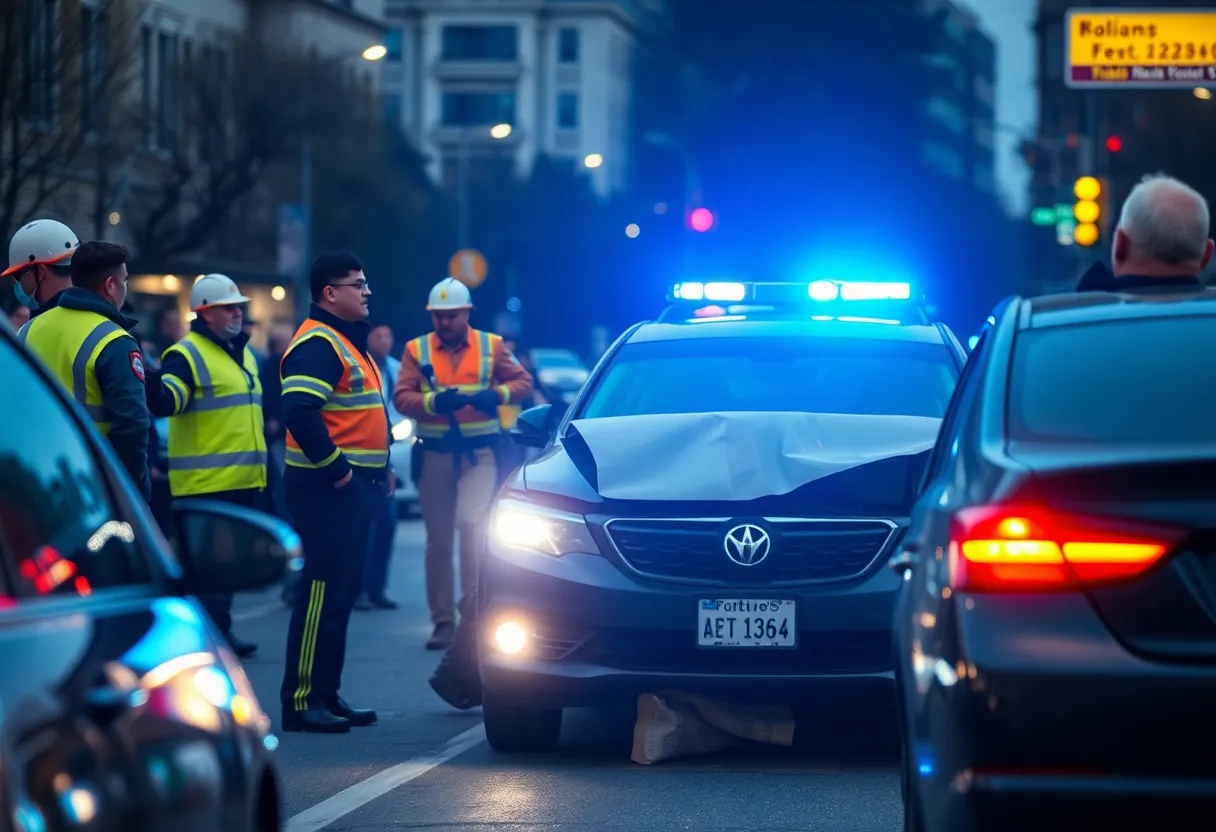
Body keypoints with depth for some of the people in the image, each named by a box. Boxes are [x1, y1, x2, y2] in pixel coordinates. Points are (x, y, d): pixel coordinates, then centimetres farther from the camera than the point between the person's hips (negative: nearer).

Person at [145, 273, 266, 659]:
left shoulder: (243, 353, 18)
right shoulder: (187, 355, -10)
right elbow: (164, 403, -24)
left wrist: (261, 467, 28)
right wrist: (151, 379, -46)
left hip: (245, 480, 9)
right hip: (207, 481, -9)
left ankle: (219, 629, 20)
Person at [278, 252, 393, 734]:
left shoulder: (348, 342, 20)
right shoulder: (317, 344, -14)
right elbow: (299, 413, -26)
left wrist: (379, 469, 19)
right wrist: (334, 467, -22)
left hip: (355, 485, 11)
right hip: (328, 487, -11)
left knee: (343, 590, 13)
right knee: (323, 589, -11)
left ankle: (327, 695, 19)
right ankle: (301, 700, -10)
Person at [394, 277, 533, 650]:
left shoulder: (491, 346, 5)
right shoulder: (417, 349, 4)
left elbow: (522, 381, 6)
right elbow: (402, 397, -6)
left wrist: (496, 394, -15)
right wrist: (434, 401, -26)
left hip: (479, 452, -1)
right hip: (434, 453, 1)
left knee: (473, 524, -19)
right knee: (438, 538, 4)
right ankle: (442, 621, 10)